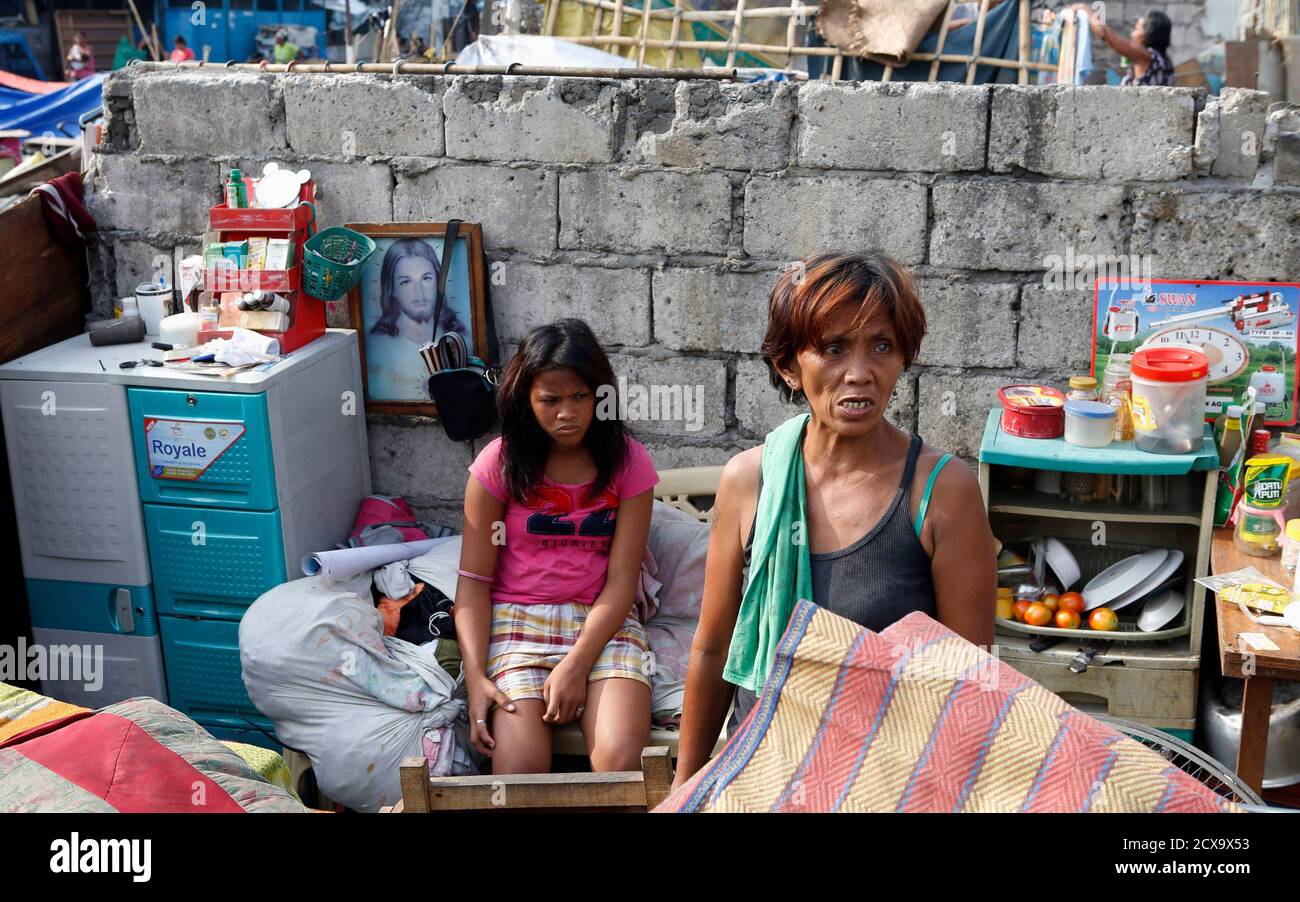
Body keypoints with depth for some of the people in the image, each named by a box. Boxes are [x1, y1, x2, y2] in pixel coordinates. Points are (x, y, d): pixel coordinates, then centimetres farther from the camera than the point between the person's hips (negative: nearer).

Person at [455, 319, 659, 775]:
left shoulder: (627, 461, -1)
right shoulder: (499, 463, -1)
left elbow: (621, 579, -5)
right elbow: (474, 579, -2)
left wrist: (576, 666, -17)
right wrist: (476, 678, -15)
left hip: (603, 622, 0)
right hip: (517, 618, 0)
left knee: (621, 761, -25)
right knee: (520, 765, -25)